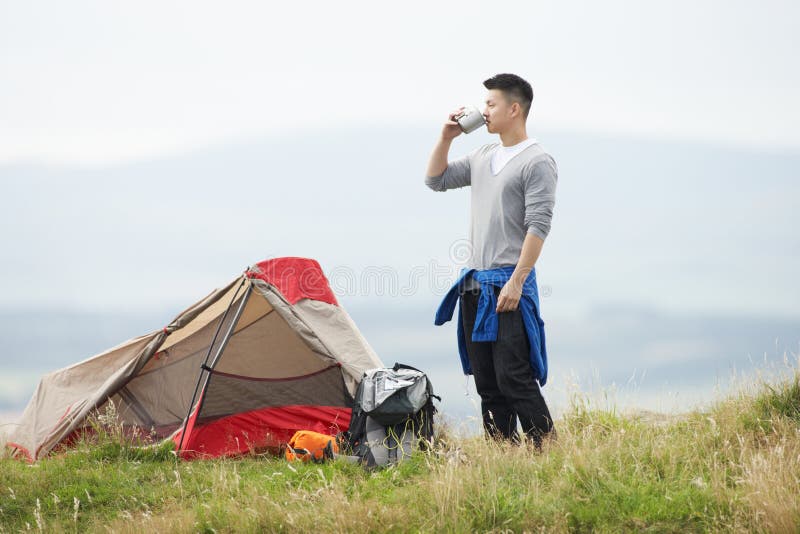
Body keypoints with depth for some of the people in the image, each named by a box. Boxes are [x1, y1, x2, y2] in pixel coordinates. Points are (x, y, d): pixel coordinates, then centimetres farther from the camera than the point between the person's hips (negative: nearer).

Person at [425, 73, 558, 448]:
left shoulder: (537, 162, -9)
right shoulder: (482, 157, 16)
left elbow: (538, 227, -15)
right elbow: (436, 180, 22)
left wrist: (516, 281, -20)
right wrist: (447, 136, 10)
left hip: (508, 287, -8)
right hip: (474, 285, 8)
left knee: (514, 379, -14)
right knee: (486, 382, 8)